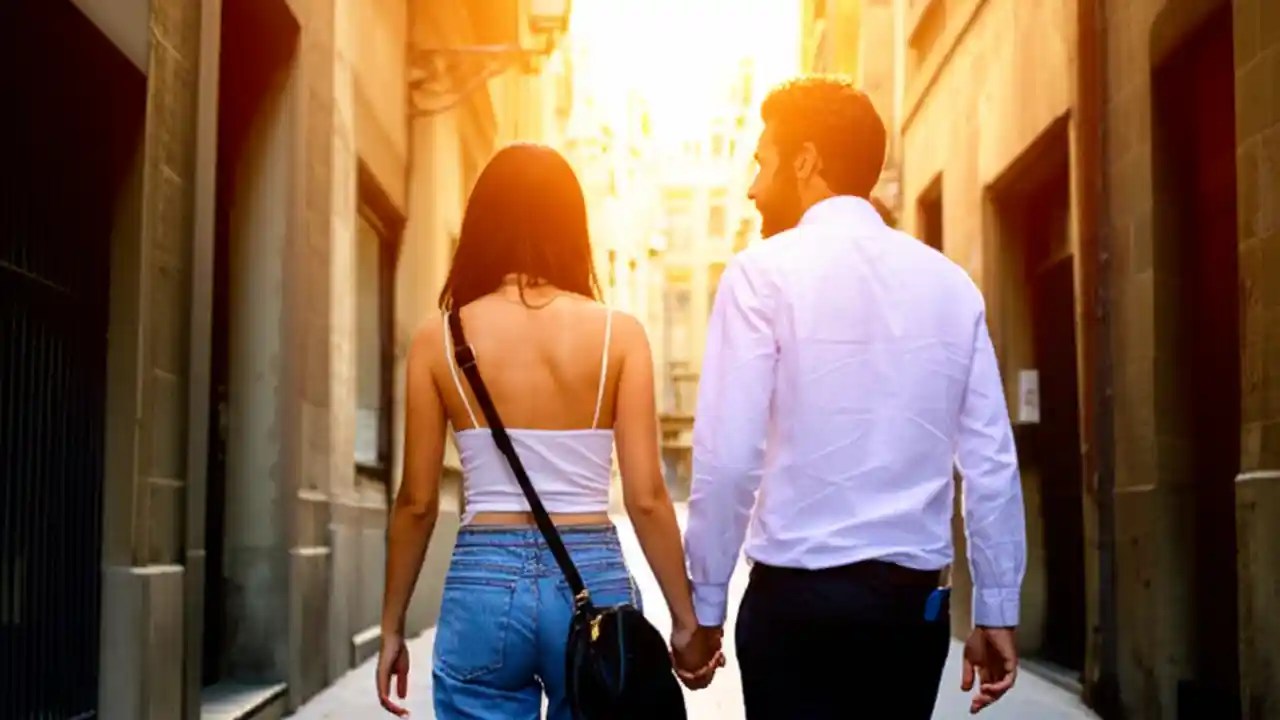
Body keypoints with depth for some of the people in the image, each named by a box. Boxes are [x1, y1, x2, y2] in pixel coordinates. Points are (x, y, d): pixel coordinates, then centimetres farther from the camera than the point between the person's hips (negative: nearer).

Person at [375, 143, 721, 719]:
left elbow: (417, 503, 1)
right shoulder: (617, 333, -3)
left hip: (483, 585, 0)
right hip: (593, 583, 0)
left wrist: (392, 626, 12)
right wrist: (686, 620, 4)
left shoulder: (440, 339, -1)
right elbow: (646, 499, -5)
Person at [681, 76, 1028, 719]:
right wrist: (996, 612, 10)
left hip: (797, 596, -4)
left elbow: (727, 456, -12)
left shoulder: (764, 271, -5)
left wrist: (704, 603, -3)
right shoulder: (949, 282, 7)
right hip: (918, 600, 5)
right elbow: (993, 464, 4)